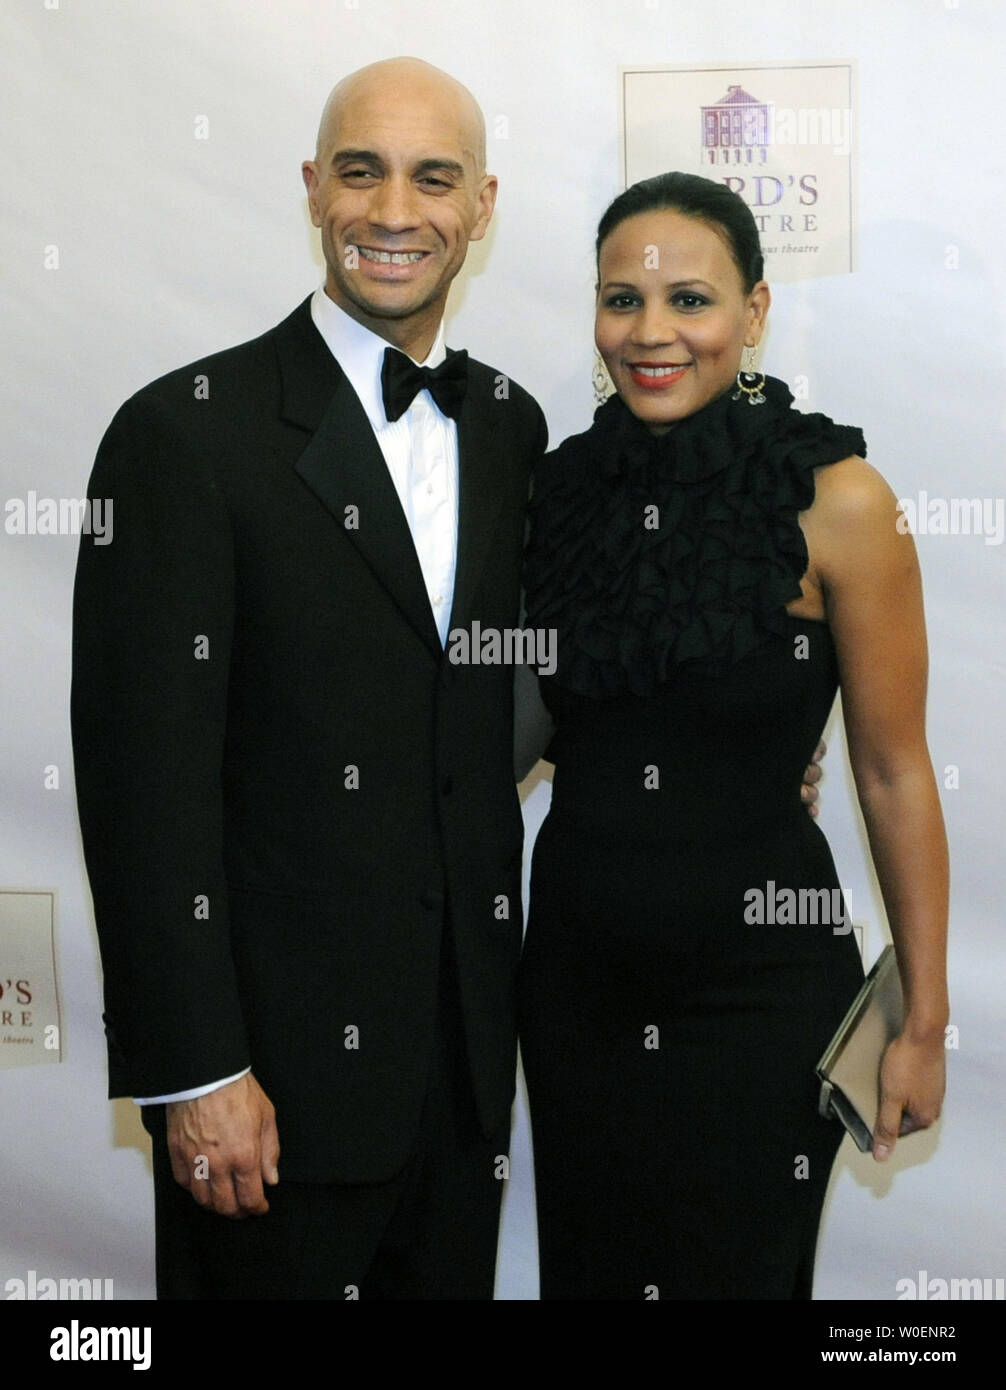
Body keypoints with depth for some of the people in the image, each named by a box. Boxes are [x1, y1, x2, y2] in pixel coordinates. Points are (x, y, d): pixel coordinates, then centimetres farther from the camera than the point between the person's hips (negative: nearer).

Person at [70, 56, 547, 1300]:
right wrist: (194, 1073, -15)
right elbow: (146, 778, -14)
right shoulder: (187, 431, -12)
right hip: (279, 1057, -5)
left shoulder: (510, 425, 7)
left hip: (467, 1052, 6)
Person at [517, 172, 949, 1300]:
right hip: (577, 969, 4)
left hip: (758, 983, -4)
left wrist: (923, 1022, -6)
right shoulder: (565, 486, 0)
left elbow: (893, 774, -9)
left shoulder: (834, 500, -13)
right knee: (586, 1263, 18)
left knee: (735, 1269, 12)